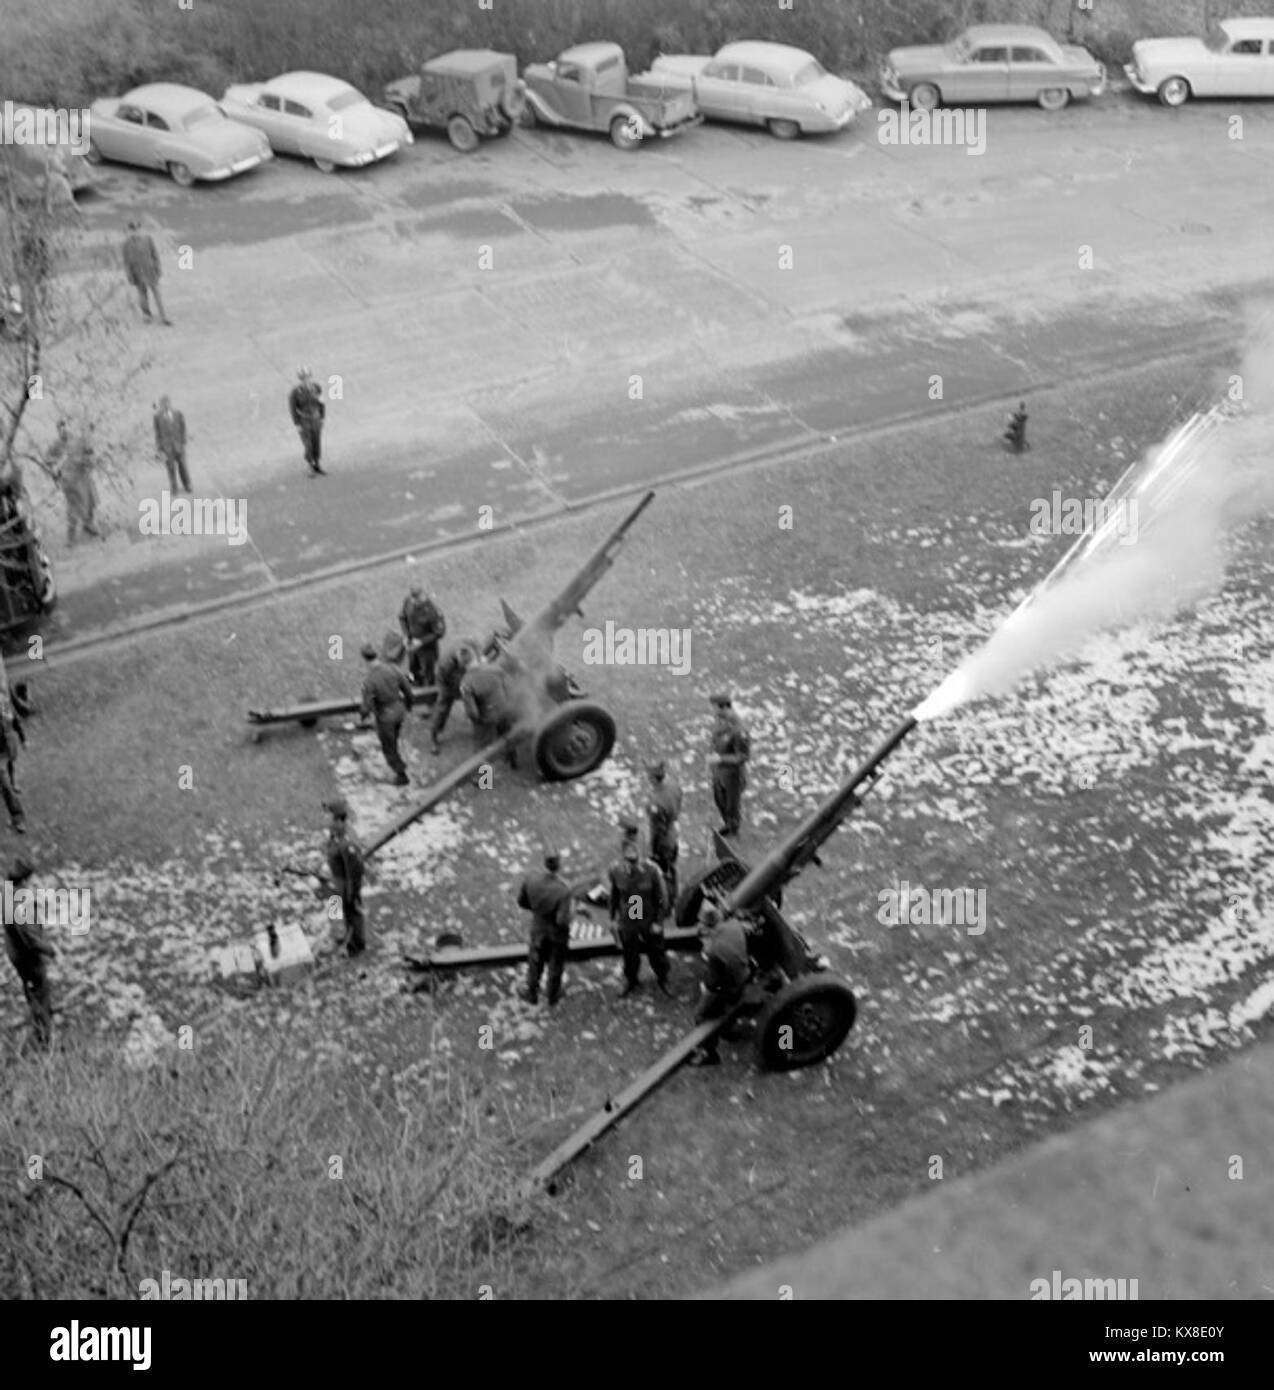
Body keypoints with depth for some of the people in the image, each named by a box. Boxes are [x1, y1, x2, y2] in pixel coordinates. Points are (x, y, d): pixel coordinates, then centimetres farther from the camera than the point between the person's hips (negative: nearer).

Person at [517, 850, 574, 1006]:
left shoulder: (530, 880, -26)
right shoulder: (564, 889, -38)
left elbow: (521, 902, -8)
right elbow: (562, 921, -33)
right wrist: (567, 917, -11)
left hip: (538, 929, 3)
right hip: (557, 934, -3)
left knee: (535, 962, 28)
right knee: (556, 964, 25)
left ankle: (532, 993, 49)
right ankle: (553, 995, 48)